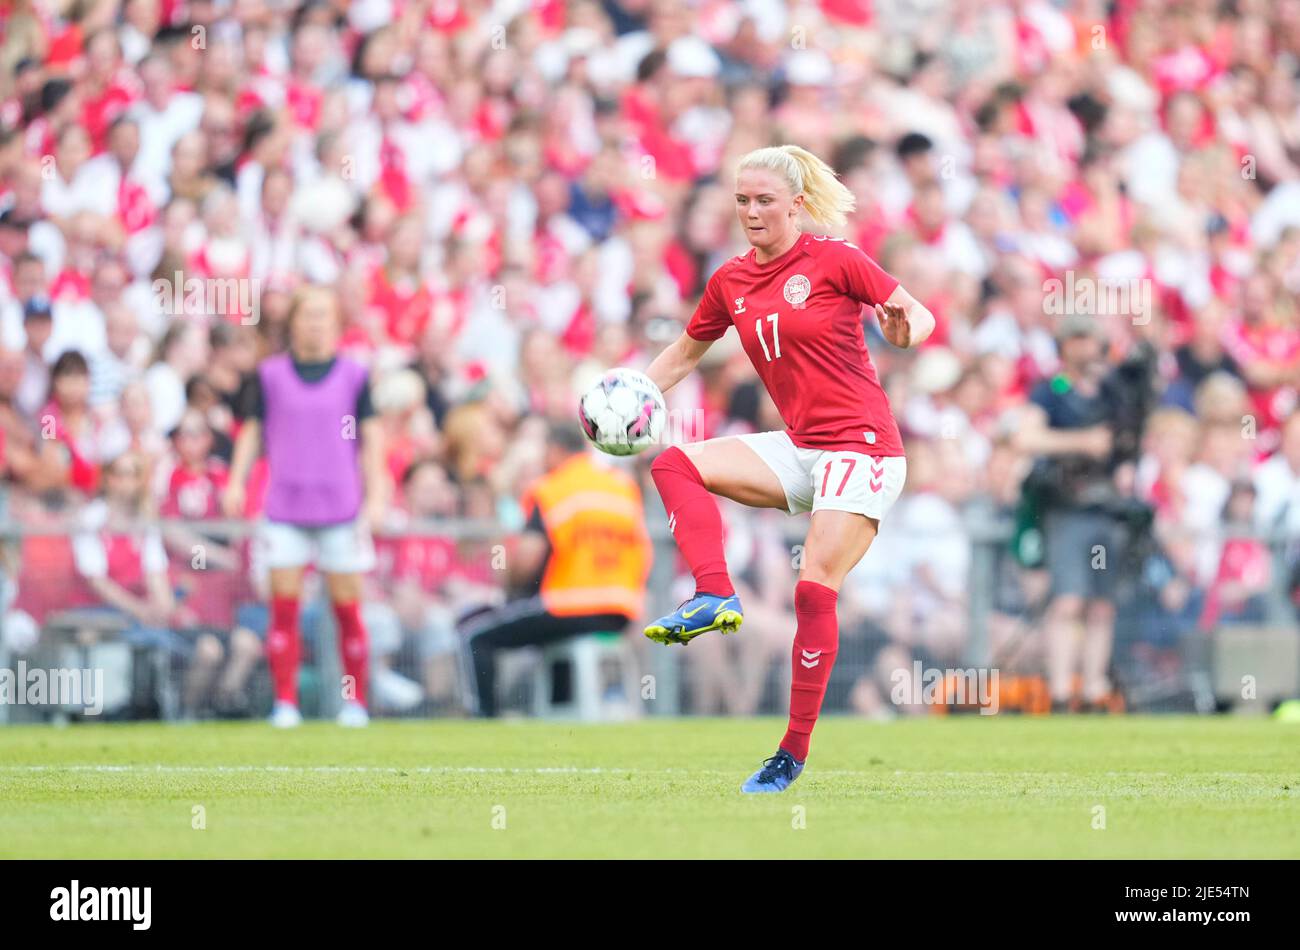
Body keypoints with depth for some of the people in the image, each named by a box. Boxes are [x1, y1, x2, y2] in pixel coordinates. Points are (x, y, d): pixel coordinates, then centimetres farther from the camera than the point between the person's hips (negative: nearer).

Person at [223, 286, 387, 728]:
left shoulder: (354, 376, 4)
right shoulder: (269, 375, 6)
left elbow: (370, 439, 7)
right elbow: (252, 431, 11)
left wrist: (375, 496, 1)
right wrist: (236, 482, 0)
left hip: (341, 508, 0)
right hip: (284, 508, 0)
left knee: (347, 606, 2)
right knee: (284, 605, -4)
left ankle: (355, 703, 11)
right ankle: (285, 703, -1)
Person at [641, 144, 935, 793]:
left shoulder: (834, 261, -7)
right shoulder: (731, 282, 9)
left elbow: (922, 315, -6)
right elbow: (682, 355, 21)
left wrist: (904, 332, -30)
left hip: (861, 447, -7)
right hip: (798, 447, 7)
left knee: (815, 590, -14)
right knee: (676, 464, -13)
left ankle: (794, 754, -8)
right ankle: (714, 596, -27)